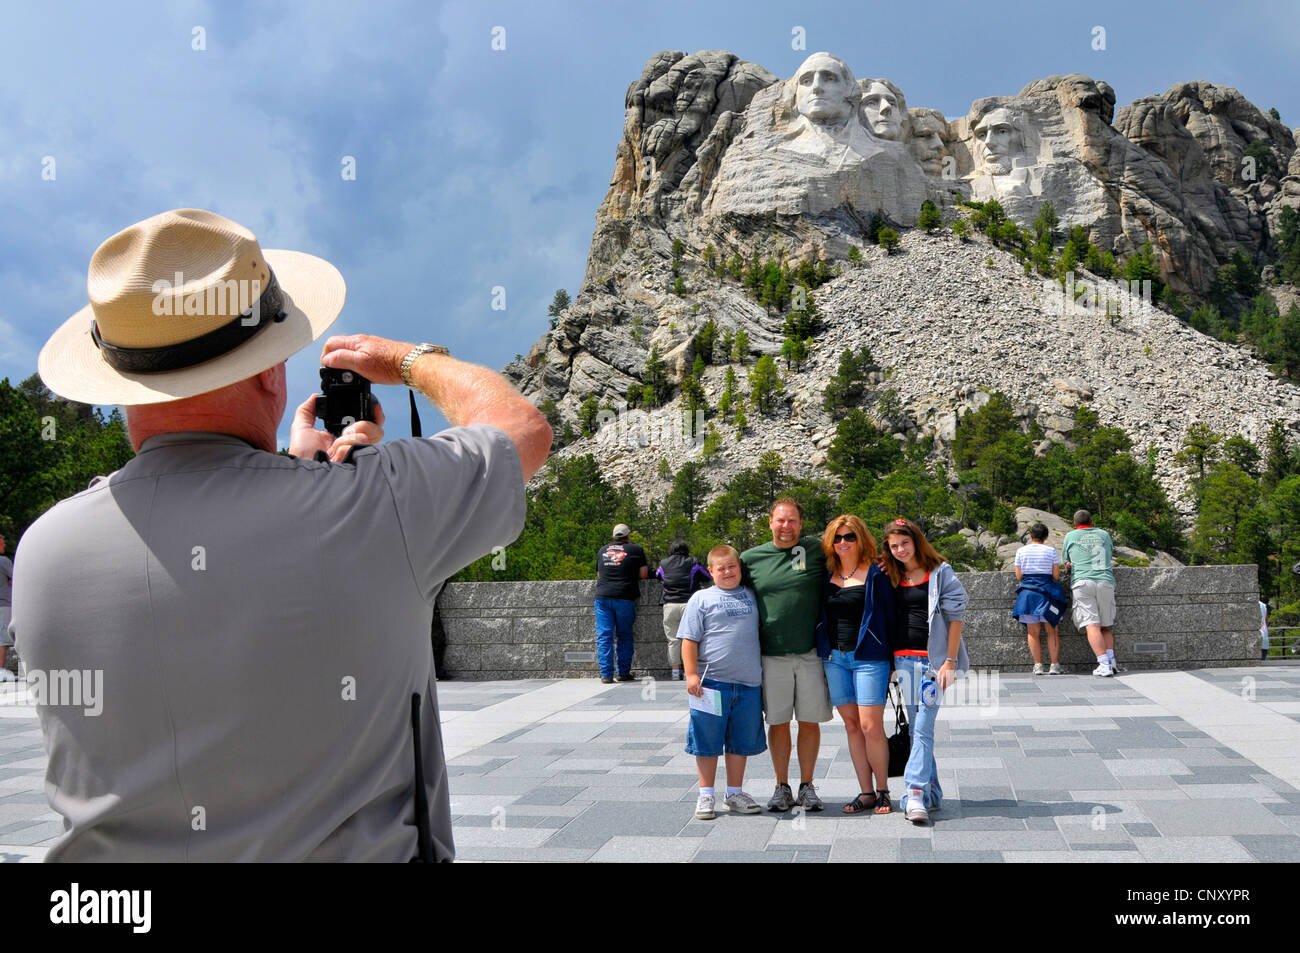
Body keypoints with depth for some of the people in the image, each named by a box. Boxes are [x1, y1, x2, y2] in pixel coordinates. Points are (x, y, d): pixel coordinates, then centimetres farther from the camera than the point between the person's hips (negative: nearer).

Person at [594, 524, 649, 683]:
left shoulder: (602, 550, 17)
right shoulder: (636, 550, 6)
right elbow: (644, 574, 4)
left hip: (602, 597, 2)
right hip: (624, 598, -2)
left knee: (604, 636, 2)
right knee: (625, 636, 9)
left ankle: (606, 674, -2)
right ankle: (624, 673, 10)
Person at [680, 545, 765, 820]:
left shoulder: (752, 596, 12)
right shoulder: (701, 599, 2)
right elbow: (689, 640, -1)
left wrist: (765, 676, 18)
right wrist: (691, 674, -10)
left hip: (749, 683, 3)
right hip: (711, 682, -3)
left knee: (741, 741, 11)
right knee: (708, 742, 3)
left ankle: (735, 794, 23)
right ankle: (706, 796, 14)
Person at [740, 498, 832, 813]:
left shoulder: (818, 550, 2)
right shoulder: (751, 558, 5)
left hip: (811, 653, 0)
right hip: (772, 654, 1)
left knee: (810, 721, 6)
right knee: (778, 722, 6)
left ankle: (807, 786, 18)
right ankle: (782, 787, 19)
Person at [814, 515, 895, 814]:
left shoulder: (876, 574, -2)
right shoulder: (827, 575, 11)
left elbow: (889, 616, -2)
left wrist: (891, 659, -6)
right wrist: (822, 654, 11)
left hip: (868, 657, -5)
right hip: (834, 658, 5)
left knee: (871, 726, -7)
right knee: (851, 725, 7)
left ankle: (882, 790, 10)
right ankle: (866, 793, 14)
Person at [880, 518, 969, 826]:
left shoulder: (940, 573, -2)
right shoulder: (892, 578, 11)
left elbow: (955, 617, -4)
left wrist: (950, 661, -9)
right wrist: (889, 661, 5)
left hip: (932, 659, -4)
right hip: (903, 659, 5)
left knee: (923, 728, -11)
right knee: (916, 728, 7)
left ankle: (915, 794, -13)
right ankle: (931, 794, 15)